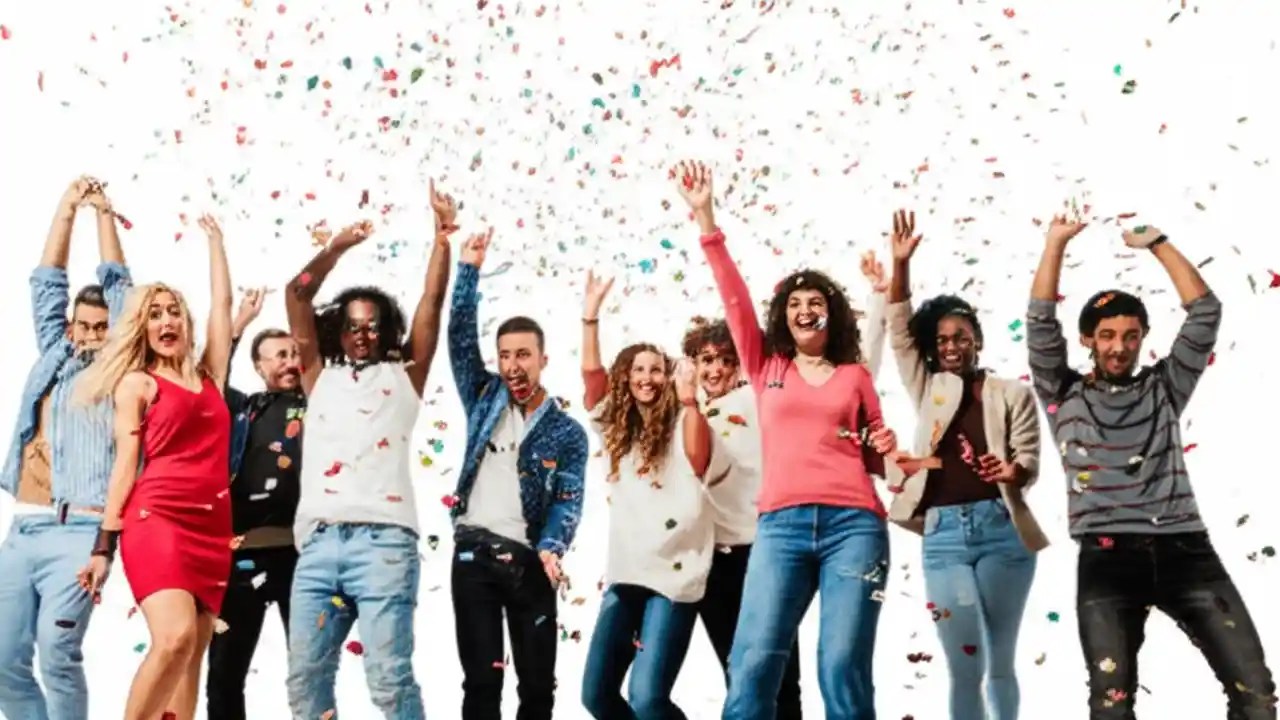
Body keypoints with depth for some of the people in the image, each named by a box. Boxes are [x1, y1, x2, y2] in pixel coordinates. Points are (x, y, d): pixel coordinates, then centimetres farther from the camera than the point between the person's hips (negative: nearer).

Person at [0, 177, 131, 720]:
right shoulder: (52, 358, 21)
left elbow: (116, 286, 7)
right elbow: (46, 285, 20)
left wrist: (103, 211, 11)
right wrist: (67, 209, 16)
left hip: (77, 531, -5)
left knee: (58, 652, -15)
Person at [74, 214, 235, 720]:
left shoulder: (209, 376, 19)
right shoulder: (137, 383, 8)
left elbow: (222, 302, 26)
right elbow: (125, 465, 2)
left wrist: (214, 238, 38)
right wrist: (104, 546, -3)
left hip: (211, 529, 5)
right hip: (157, 518, -5)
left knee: (190, 658, -1)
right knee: (175, 638, -25)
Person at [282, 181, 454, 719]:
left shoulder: (403, 376, 17)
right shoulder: (320, 377, 23)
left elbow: (432, 300, 10)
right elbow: (297, 295, 19)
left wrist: (442, 236, 7)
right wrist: (336, 249, 17)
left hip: (383, 539, -3)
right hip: (317, 541, 4)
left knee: (389, 676, -9)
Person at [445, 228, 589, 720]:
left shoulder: (567, 432, 5)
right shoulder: (484, 398, 10)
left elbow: (569, 500, -4)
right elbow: (460, 334, 3)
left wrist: (551, 548, -23)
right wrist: (470, 269, -5)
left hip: (530, 561, 0)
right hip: (474, 555, 0)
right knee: (481, 680, -1)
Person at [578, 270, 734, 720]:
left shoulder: (680, 423, 0)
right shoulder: (617, 425, 16)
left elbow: (702, 466, -21)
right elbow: (590, 372, 7)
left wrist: (689, 402, -35)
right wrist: (591, 315, 1)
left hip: (673, 575, -6)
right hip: (624, 574, 6)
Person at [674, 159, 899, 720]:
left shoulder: (855, 375, 17)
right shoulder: (766, 367, 17)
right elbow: (734, 297, 10)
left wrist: (885, 448, 1)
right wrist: (705, 217, 6)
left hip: (853, 524, 0)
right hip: (782, 526, 1)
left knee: (843, 669, -7)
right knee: (753, 664, -10)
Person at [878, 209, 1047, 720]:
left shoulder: (1011, 393, 9)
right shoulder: (927, 390, 15)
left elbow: (1029, 458, 1)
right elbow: (898, 332, 7)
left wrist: (1012, 472, -24)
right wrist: (901, 263, -3)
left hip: (1001, 529, -1)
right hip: (944, 534, 1)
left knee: (1000, 661, 6)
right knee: (964, 667, -3)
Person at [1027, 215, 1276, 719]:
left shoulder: (1164, 388, 19)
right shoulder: (1065, 396, 15)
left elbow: (1205, 311, 14)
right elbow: (1041, 322, 7)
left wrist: (1156, 243, 15)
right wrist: (1056, 242, 9)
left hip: (1183, 551, 2)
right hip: (1107, 559, -2)